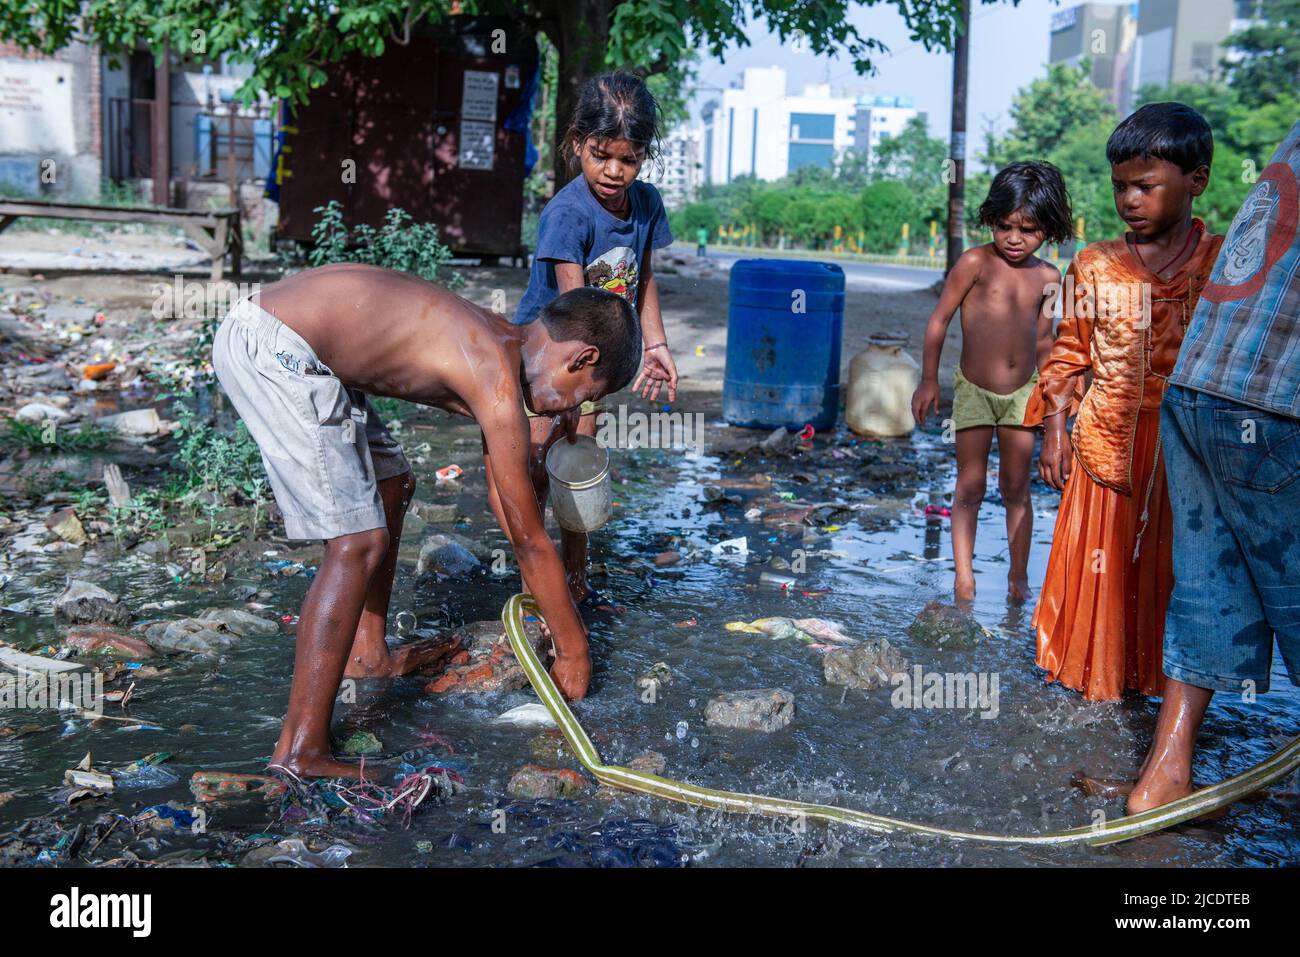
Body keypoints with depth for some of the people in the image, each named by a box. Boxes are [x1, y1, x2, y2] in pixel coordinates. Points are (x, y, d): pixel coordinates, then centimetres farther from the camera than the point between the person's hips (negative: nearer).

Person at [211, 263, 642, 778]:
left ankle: (367, 653, 35)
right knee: (359, 542, -11)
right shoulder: (499, 385, -14)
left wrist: (543, 598, 33)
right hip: (274, 351, -11)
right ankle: (300, 751, -7)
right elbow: (530, 540, -8)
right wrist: (573, 650, 4)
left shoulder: (498, 344, 14)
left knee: (392, 484, 23)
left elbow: (505, 492, 26)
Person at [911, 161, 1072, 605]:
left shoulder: (1048, 277, 3)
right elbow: (939, 320, -5)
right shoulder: (975, 263, -10)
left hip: (1023, 393, 3)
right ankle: (963, 572, 12)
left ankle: (1019, 573, 19)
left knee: (1016, 489, 9)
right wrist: (928, 380, -4)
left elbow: (1043, 339, 15)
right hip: (974, 390, -3)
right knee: (970, 487, 3)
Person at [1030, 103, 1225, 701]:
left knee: (1169, 565, 8)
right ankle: (1096, 674, 26)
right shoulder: (1093, 266, 3)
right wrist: (1055, 430, 3)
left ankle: (1156, 677, 25)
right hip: (1105, 442, 2)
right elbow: (1068, 354, 8)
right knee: (1099, 561, 8)